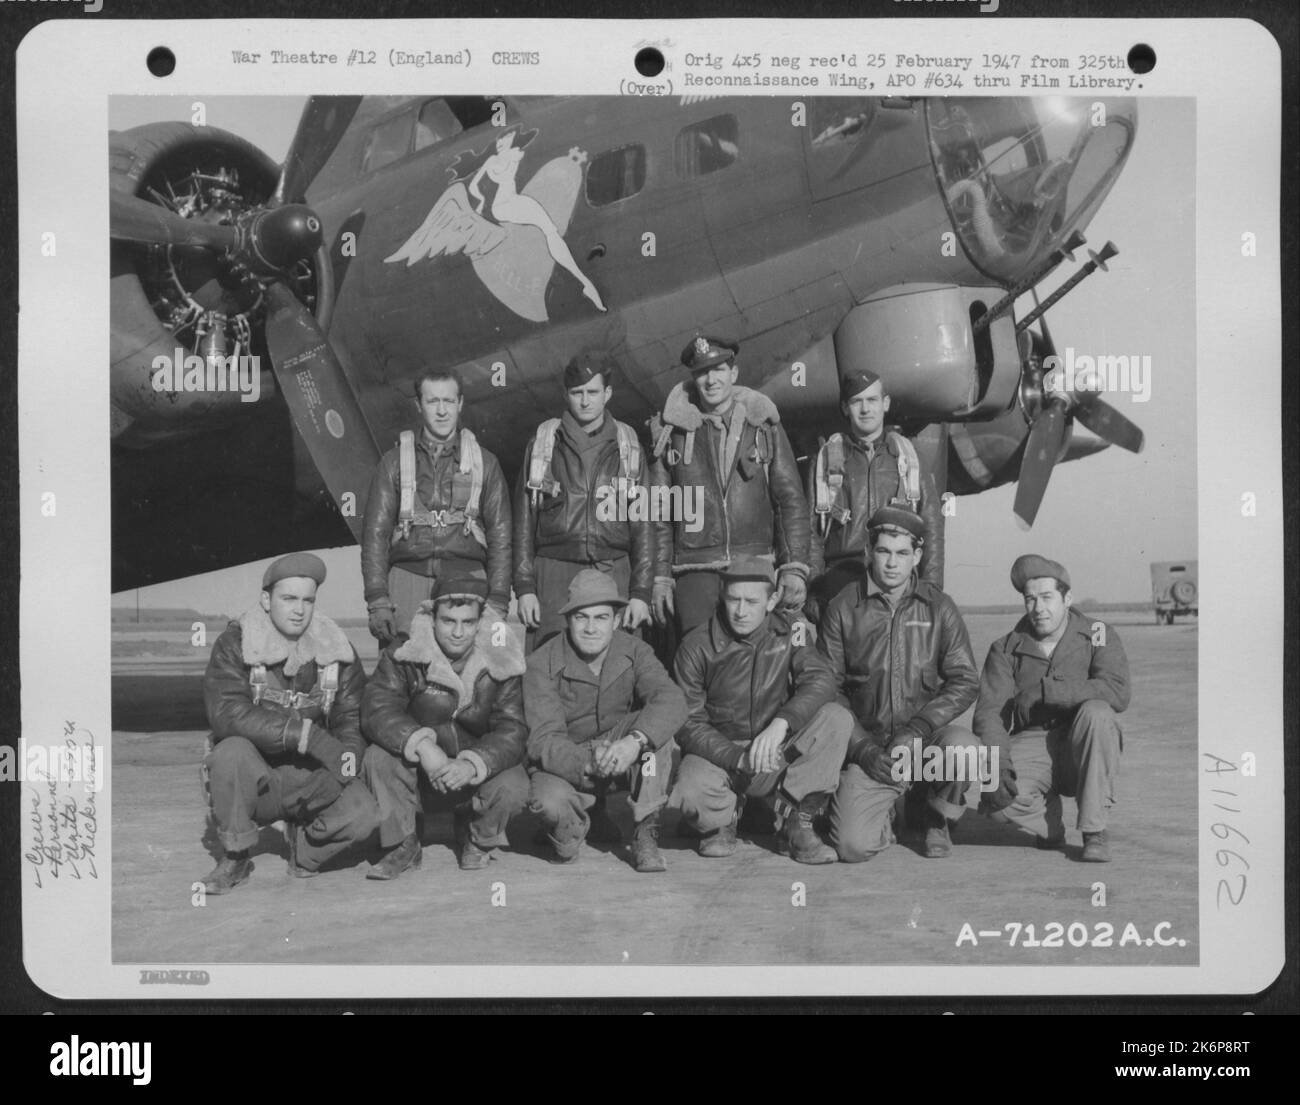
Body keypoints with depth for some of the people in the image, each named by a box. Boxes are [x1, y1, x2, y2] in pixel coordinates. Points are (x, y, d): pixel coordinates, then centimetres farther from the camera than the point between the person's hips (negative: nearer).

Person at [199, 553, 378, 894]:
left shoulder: (337, 651, 4)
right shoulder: (235, 645, -7)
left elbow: (352, 719, 3)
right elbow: (227, 716, -23)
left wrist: (347, 756, -21)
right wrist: (307, 734, -29)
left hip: (312, 779, 2)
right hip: (255, 781, -2)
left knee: (363, 814, -24)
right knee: (231, 751, -34)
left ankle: (305, 849, 11)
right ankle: (235, 858, -10)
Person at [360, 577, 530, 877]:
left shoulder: (501, 661, -11)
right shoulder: (404, 653, -11)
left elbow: (511, 731, -18)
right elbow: (376, 710, -22)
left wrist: (473, 765, -38)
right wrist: (421, 745, -40)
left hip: (478, 772, 0)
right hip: (418, 769, 0)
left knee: (513, 788, -29)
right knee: (379, 756, -28)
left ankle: (478, 841, 8)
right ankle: (403, 846, -5)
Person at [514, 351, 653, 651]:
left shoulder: (627, 447, 10)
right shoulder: (543, 444, 9)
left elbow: (643, 524, 8)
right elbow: (524, 520, 8)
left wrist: (641, 592, -1)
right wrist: (524, 587, 0)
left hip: (613, 572, 1)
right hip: (554, 573, 0)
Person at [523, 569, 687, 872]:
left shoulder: (635, 651, -9)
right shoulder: (542, 664, -16)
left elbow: (672, 700, -28)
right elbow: (544, 740, -24)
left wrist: (635, 740, -48)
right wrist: (589, 762, -45)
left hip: (623, 758, 2)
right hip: (566, 764, -2)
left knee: (654, 726, -26)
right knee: (550, 802, -34)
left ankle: (646, 832, -20)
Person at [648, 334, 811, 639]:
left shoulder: (763, 425, 8)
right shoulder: (671, 430, 7)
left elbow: (791, 500, 6)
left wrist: (795, 568, -4)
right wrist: (660, 577, 3)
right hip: (695, 572, 0)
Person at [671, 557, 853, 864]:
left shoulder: (789, 631, -2)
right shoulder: (697, 646, -10)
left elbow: (820, 679, -16)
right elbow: (688, 722, -11)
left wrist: (781, 723, -34)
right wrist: (738, 758, -27)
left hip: (778, 756, 3)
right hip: (718, 752, -2)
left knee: (837, 718, -22)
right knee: (691, 792, -36)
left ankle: (796, 824, -13)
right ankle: (720, 824, 4)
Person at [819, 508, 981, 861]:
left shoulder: (939, 608, 4)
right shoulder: (844, 608, 1)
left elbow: (965, 680, -1)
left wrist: (918, 729, -15)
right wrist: (862, 747, -9)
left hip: (926, 740, 1)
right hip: (869, 748, -1)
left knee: (963, 748, -34)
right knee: (853, 846, -20)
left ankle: (938, 817, 1)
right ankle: (886, 815, 20)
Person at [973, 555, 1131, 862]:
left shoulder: (1098, 635, 0)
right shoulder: (1007, 649, 5)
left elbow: (1117, 693, -18)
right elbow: (988, 712, -6)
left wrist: (1046, 691, -24)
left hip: (1083, 750, 0)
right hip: (1030, 747, 1)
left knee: (1096, 712, -33)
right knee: (1000, 799, -30)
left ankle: (1094, 831, -20)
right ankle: (1049, 824, 8)